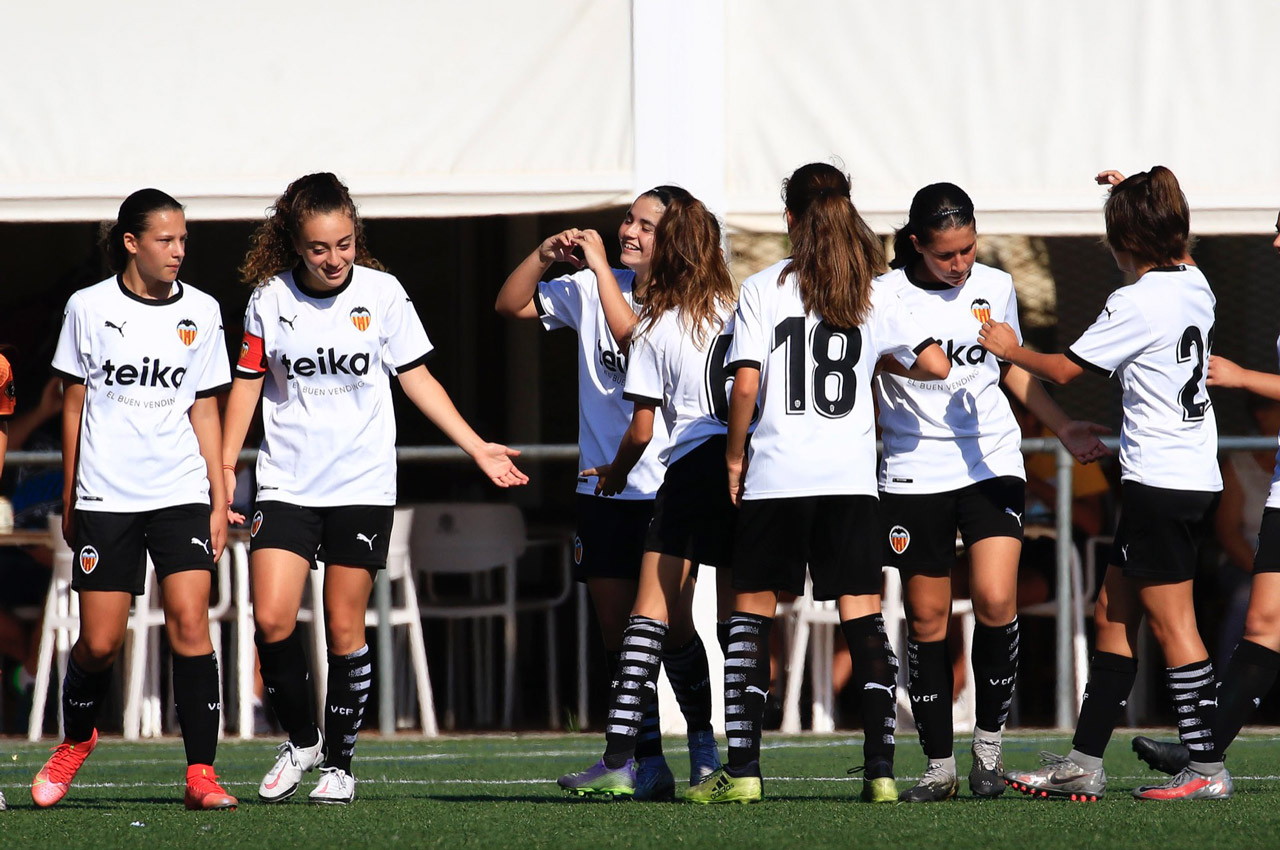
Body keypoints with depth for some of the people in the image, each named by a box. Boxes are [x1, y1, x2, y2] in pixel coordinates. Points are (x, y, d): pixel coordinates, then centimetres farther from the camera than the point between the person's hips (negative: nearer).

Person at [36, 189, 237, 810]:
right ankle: (75, 740, 28)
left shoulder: (200, 311, 6)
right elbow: (74, 404, 8)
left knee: (190, 626, -14)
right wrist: (69, 497, 8)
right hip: (105, 497, -1)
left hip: (181, 494, 1)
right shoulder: (89, 308, 2)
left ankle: (201, 774, -12)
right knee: (100, 643, -2)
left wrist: (220, 500, 5)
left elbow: (204, 411, 10)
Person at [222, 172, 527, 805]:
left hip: (362, 485, -1)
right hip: (287, 484, 1)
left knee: (344, 628, -1)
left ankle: (339, 761, 12)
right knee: (271, 620, -11)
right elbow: (248, 383, 9)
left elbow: (416, 378, 6)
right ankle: (300, 741, 11)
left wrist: (477, 447, 3)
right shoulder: (270, 299, -1)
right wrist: (225, 468, 4)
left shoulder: (381, 293, -2)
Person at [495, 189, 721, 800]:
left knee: (673, 627, -7)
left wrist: (600, 265, -21)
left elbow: (633, 336, -26)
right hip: (603, 491, 5)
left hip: (669, 486, -5)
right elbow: (510, 305, 8)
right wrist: (544, 256, -7)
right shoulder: (593, 290, 7)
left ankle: (702, 737, 15)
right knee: (618, 632, 3)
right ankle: (649, 761, 8)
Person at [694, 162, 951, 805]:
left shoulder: (763, 289, -2)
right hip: (851, 479, 2)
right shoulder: (873, 297, 6)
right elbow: (936, 365, 7)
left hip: (776, 477, -2)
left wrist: (735, 455, 3)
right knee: (863, 619, 3)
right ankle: (880, 768, -5)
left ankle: (742, 768, 2)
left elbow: (745, 384, -9)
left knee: (751, 614, 7)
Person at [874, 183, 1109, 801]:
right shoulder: (885, 295, -5)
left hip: (993, 465, 2)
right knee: (925, 619, 1)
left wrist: (1063, 427, 20)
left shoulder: (995, 287, 6)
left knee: (995, 600, -16)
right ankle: (939, 766, 10)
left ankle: (989, 744, 0)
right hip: (914, 473, -2)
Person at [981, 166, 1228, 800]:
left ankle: (1207, 770, -6)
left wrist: (1010, 349, 12)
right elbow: (1175, 252, 37)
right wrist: (1135, 196, 35)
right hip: (1196, 480, 9)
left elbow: (1065, 369, -5)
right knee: (1113, 617, 12)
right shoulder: (1195, 288, 9)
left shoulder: (1136, 304, -16)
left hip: (1160, 483, -9)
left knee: (1171, 626, -6)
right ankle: (1083, 765, 14)